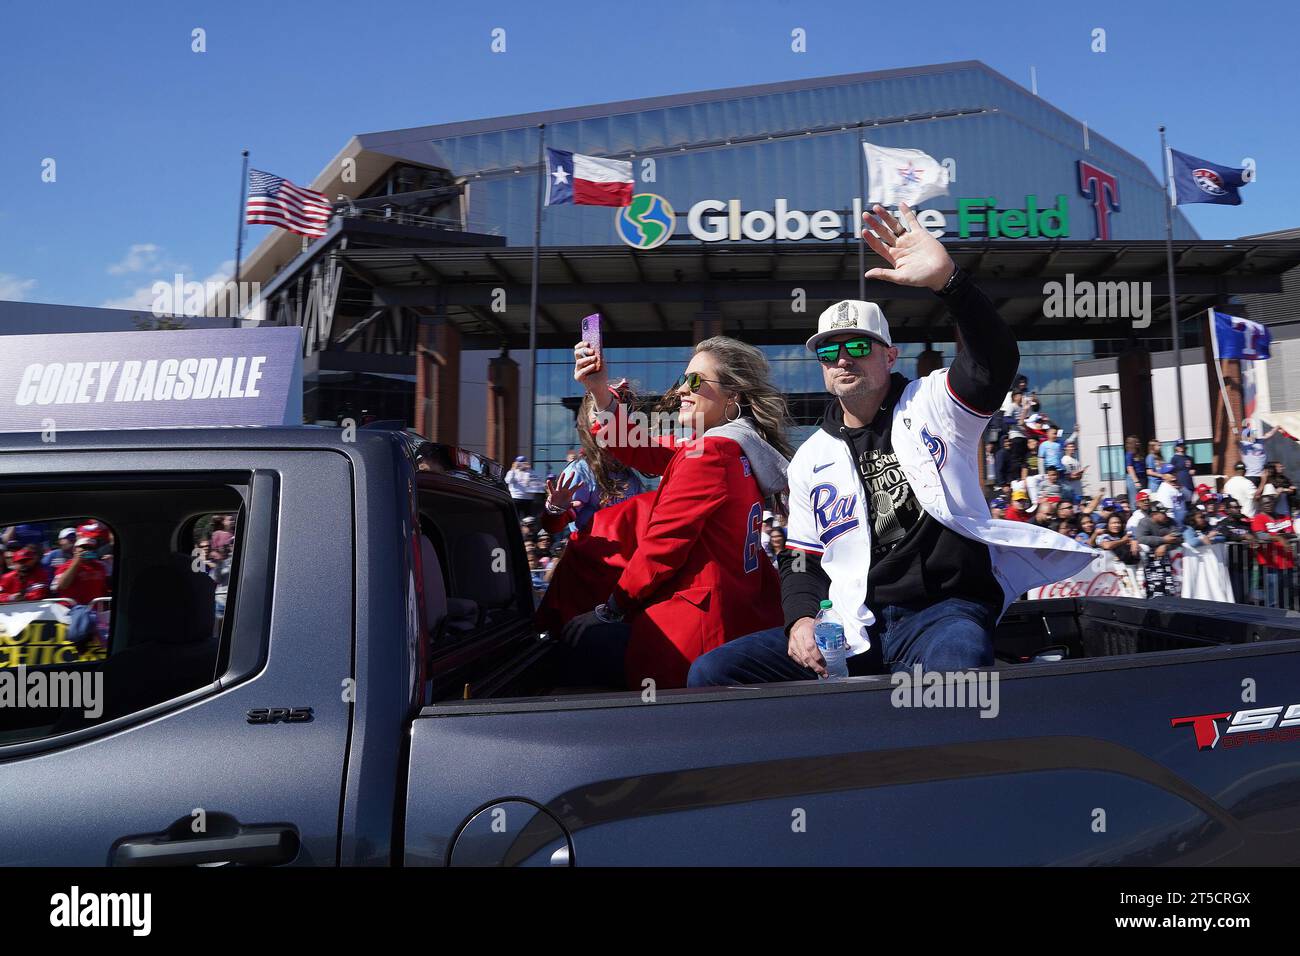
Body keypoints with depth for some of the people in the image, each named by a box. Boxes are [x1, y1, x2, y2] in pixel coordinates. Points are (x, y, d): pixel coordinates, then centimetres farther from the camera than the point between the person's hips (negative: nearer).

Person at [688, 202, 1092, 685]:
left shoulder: (932, 404, 5)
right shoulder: (811, 459, 16)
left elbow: (996, 360, -17)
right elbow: (803, 564, 17)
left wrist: (946, 279, -33)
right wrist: (801, 620, -4)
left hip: (945, 610, -4)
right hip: (850, 630, 5)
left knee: (955, 663, -42)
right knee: (711, 672, -11)